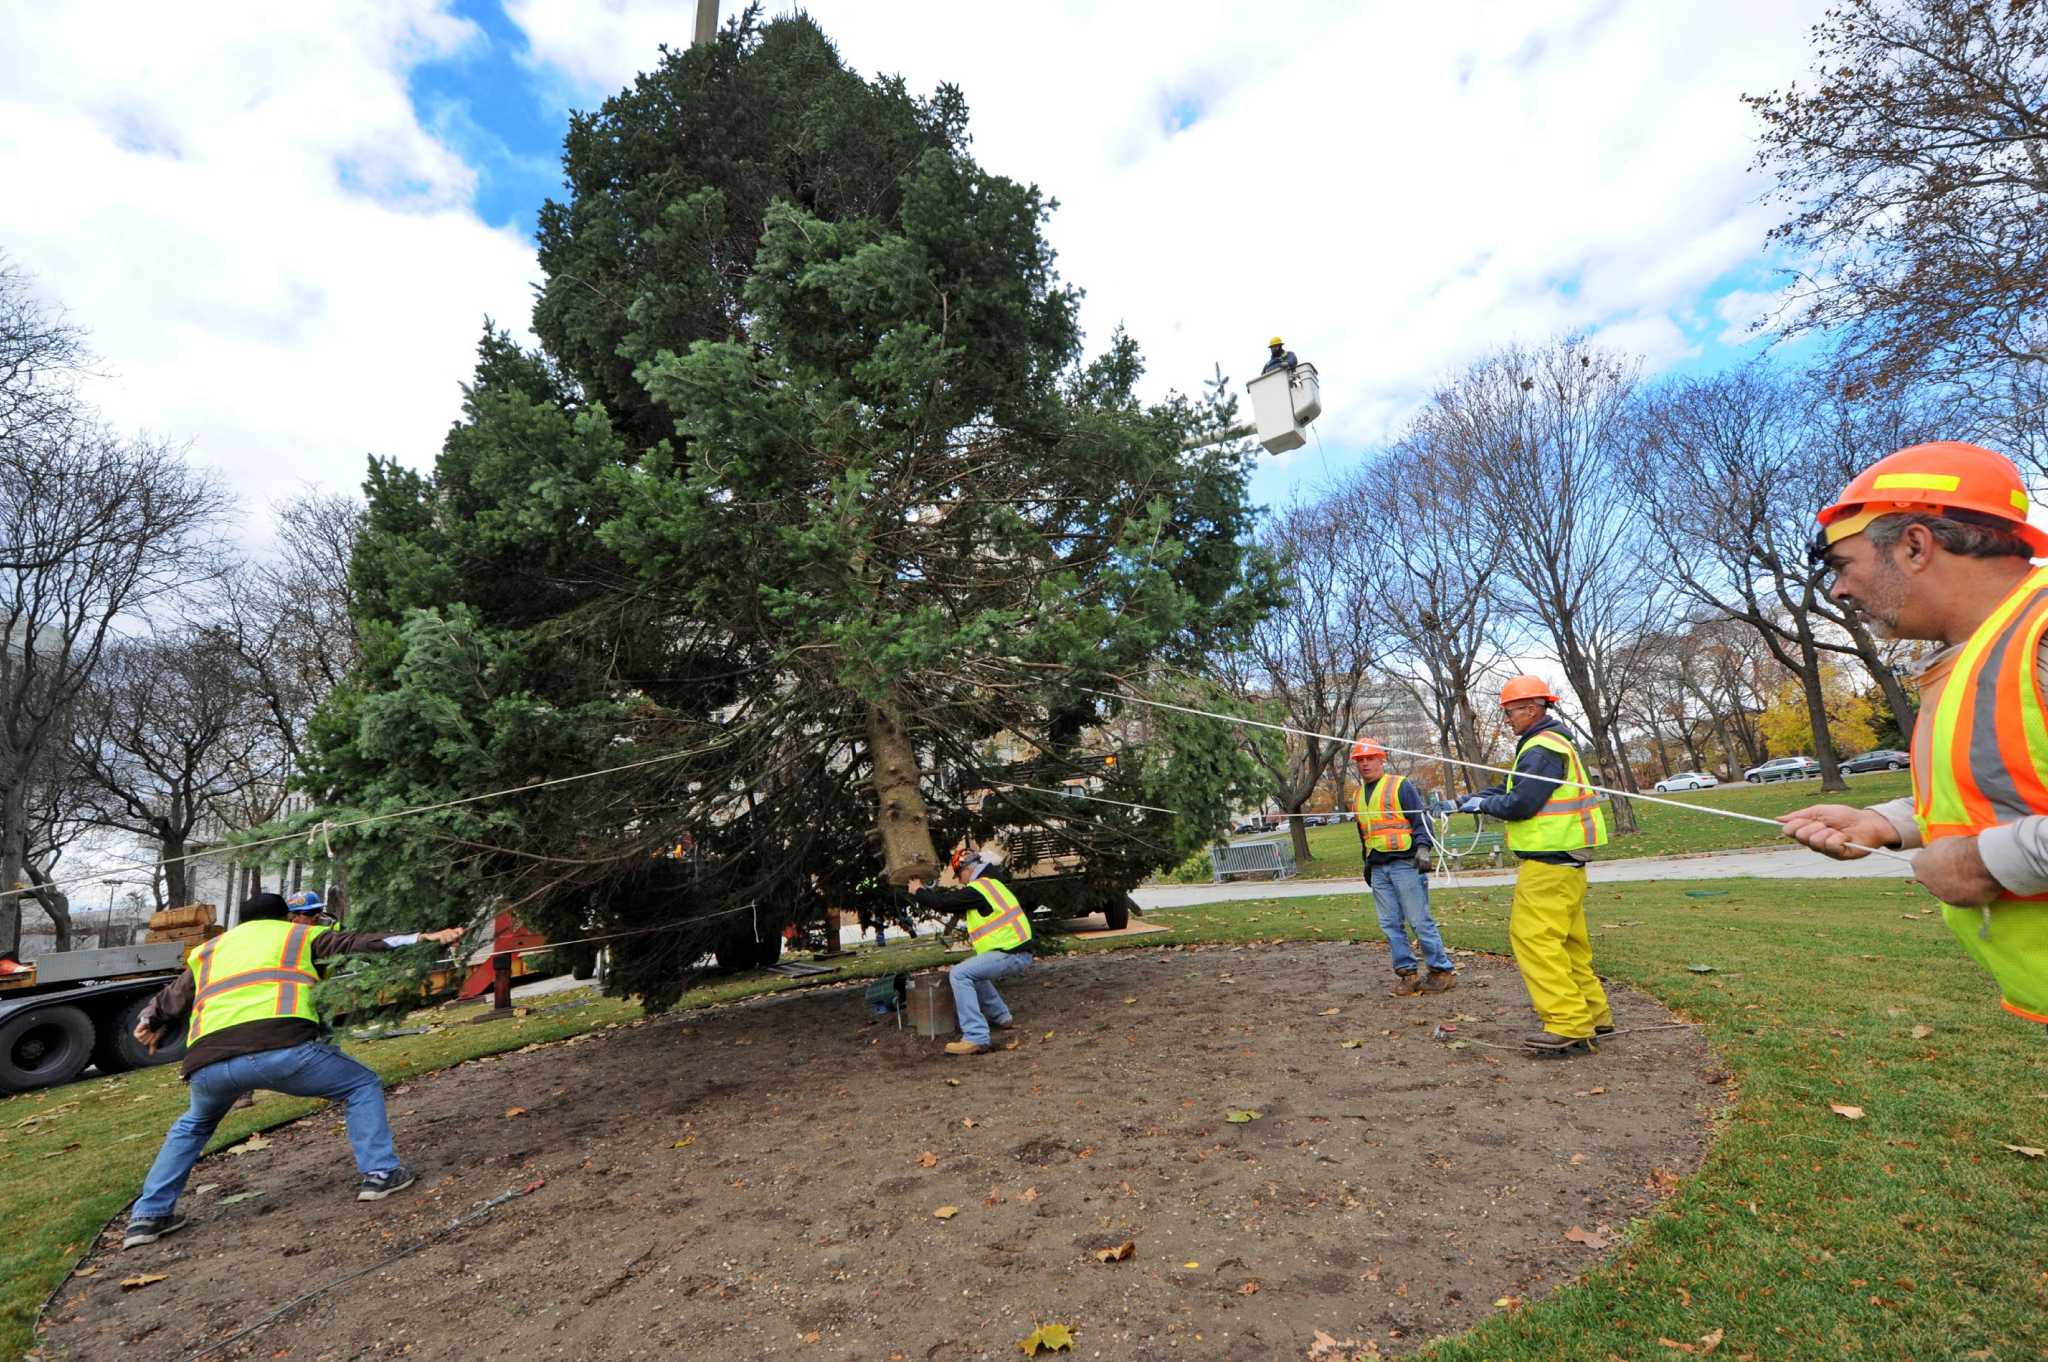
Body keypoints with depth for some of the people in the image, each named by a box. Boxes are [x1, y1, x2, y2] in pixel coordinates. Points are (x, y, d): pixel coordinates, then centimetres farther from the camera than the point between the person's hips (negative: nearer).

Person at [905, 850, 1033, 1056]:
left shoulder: (979, 889, -11)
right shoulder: (990, 885, 20)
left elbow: (945, 903, -12)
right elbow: (955, 906, 26)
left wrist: (918, 892, 5)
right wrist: (925, 893, 25)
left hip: (1012, 954, -10)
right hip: (1015, 950, 10)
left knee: (959, 974, -16)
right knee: (973, 969, 29)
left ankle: (976, 1038, -21)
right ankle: (1001, 1017, 35)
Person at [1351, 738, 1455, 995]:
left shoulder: (1401, 786, -3)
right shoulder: (1359, 795, 17)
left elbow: (1421, 820, -8)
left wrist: (1423, 849, -20)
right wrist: (1367, 862, 25)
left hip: (1404, 864, -6)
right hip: (1378, 868, 6)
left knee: (1419, 921, -4)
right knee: (1390, 924, 5)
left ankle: (1443, 970, 7)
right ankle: (1407, 973, 12)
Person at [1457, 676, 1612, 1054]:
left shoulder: (1543, 749, -16)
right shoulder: (1546, 744, 19)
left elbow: (1520, 804, -22)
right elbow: (1510, 789, 21)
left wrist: (1482, 803, -6)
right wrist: (1464, 801, 13)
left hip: (1548, 862, -11)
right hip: (1563, 858, 11)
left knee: (1534, 937, -11)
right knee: (1567, 940, 17)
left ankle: (1569, 1026, -10)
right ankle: (1593, 1014, 25)